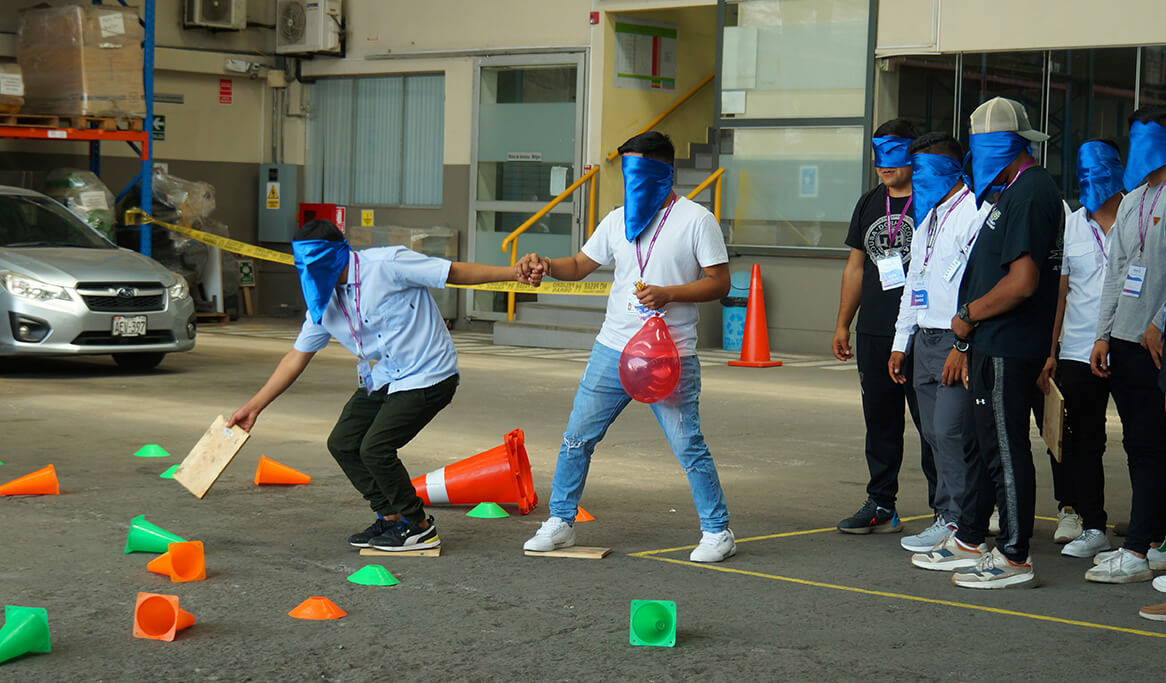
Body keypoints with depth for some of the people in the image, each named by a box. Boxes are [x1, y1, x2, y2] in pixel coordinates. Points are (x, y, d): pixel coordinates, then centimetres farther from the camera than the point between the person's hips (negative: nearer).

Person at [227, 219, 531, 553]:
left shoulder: (387, 264, -19)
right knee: (342, 443, 2)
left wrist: (515, 273, -22)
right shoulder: (324, 301, 3)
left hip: (427, 377, -8)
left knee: (375, 449, -17)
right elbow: (297, 357, 10)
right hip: (381, 381, 8)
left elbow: (456, 272, -16)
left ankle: (419, 527, 2)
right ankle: (391, 517, 18)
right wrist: (253, 407, 8)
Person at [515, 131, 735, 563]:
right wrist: (545, 265, -4)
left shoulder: (696, 220, -4)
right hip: (613, 349, 5)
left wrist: (667, 294, -18)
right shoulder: (618, 220, 10)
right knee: (577, 437, 6)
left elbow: (719, 283, -6)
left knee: (688, 447, -3)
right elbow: (580, 265, 16)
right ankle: (560, 522, 19)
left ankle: (717, 532, 11)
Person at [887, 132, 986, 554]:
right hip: (924, 339, 9)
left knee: (949, 430, -11)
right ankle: (947, 517, 12)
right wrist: (901, 342, 22)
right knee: (934, 433, 7)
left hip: (958, 341, -9)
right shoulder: (926, 215, 20)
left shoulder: (974, 213, -10)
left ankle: (955, 521, -5)